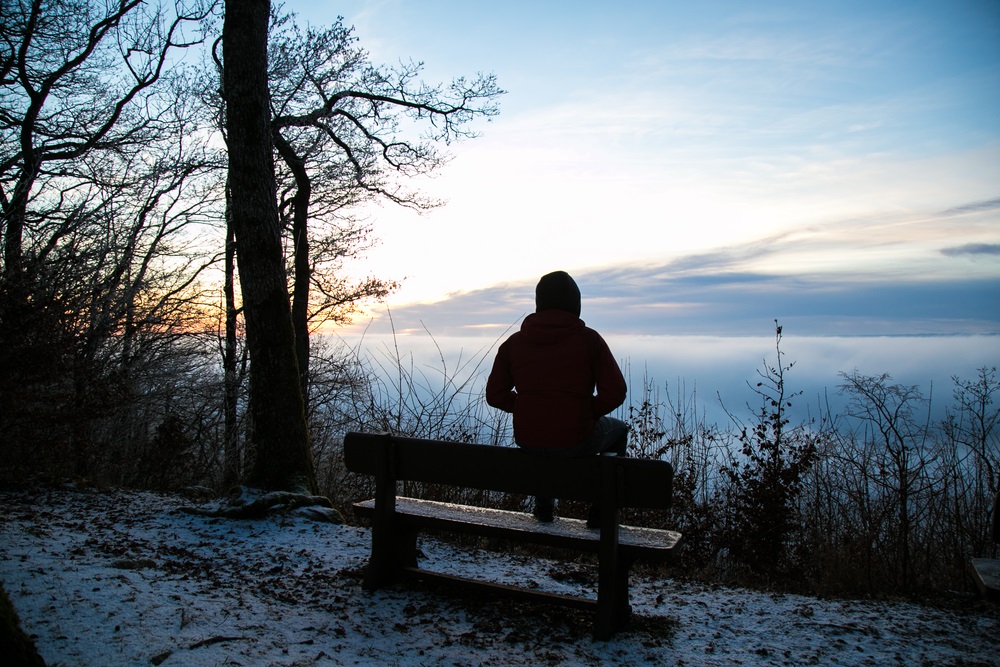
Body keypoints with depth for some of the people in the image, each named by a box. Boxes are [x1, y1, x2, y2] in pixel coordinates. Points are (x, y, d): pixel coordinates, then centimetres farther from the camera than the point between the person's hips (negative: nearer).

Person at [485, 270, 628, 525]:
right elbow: (615, 393, -13)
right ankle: (600, 511, 28)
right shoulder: (589, 339, -10)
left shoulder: (513, 343, 0)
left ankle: (544, 504, 43)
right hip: (575, 442, -3)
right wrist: (588, 413, 4)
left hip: (526, 440, 4)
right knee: (619, 430, 30)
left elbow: (495, 394, 3)